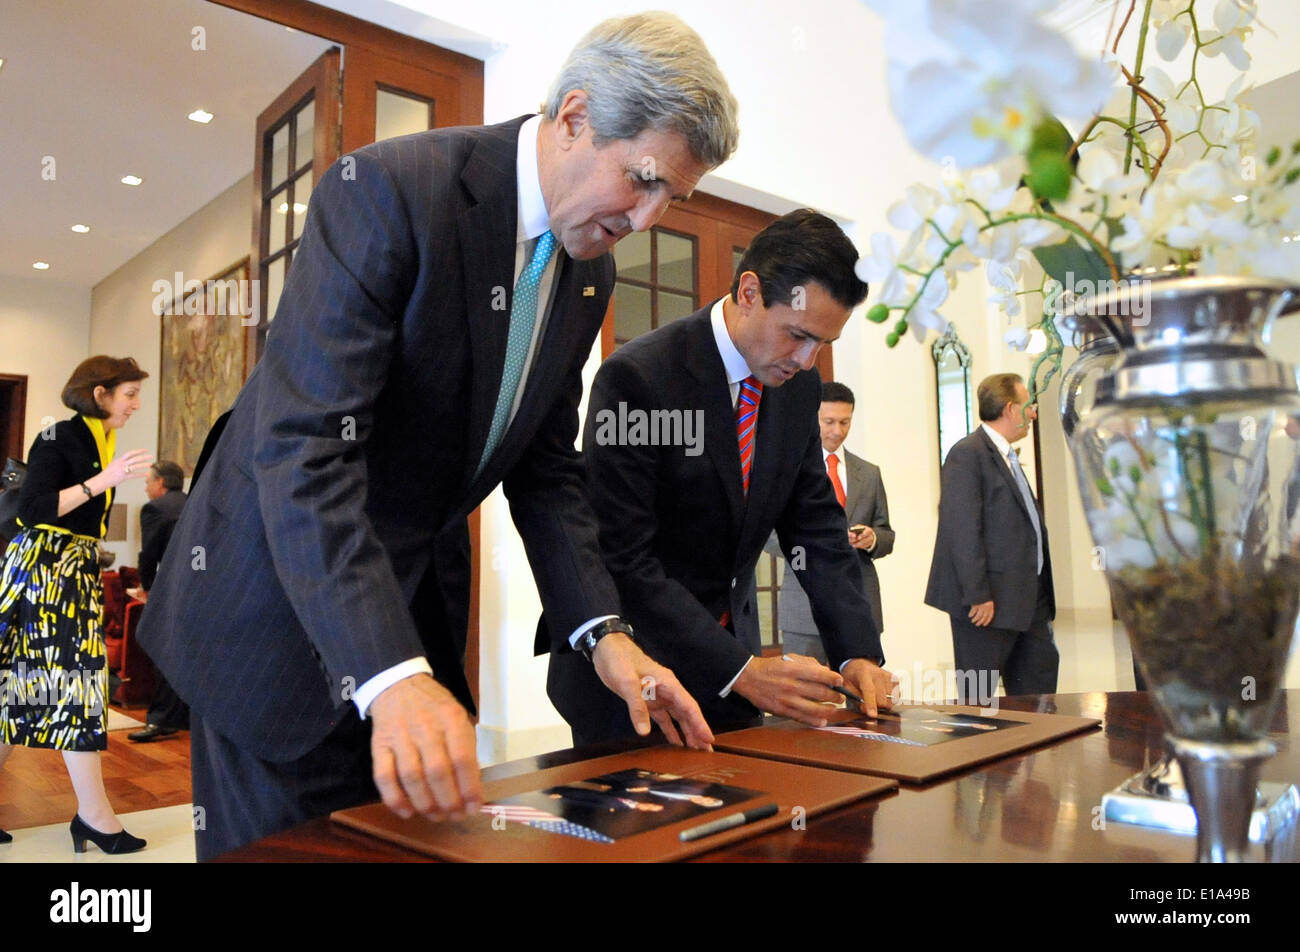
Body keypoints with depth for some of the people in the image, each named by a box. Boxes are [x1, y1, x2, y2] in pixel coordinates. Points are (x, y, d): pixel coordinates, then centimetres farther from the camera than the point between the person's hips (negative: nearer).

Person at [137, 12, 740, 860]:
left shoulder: (590, 273, 1)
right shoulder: (391, 188, -21)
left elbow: (545, 469, 5)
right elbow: (302, 446, -29)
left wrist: (602, 632, -7)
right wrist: (392, 677, -38)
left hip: (421, 603, 7)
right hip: (285, 605, -6)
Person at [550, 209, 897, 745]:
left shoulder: (800, 386, 0)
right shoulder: (637, 377, -22)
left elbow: (816, 526, 3)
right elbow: (624, 560, -23)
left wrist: (858, 653, -9)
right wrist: (743, 669, -27)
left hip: (732, 649, 6)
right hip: (631, 672, -6)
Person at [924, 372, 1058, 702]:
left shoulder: (1006, 456, 17)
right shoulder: (967, 454, -14)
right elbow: (962, 529, -21)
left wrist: (1041, 592, 16)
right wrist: (977, 595, -23)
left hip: (1026, 595, 10)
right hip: (988, 600, -10)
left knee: (1038, 685, 15)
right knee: (977, 693, 1)